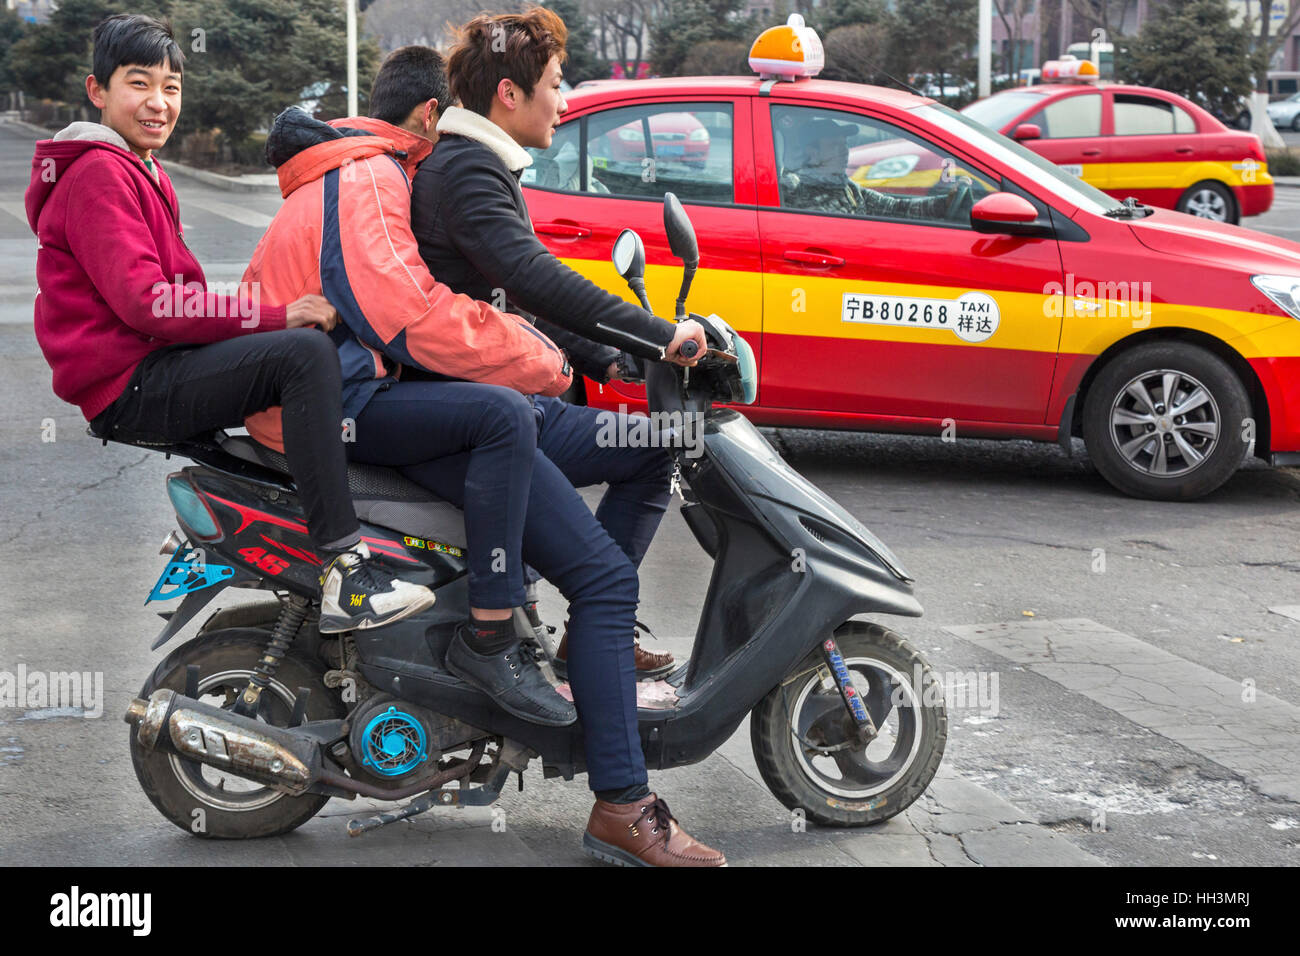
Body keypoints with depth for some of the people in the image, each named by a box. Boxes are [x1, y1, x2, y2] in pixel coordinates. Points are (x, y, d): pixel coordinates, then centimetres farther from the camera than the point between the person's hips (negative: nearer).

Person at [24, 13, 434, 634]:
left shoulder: (146, 173, 23)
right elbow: (145, 302, -21)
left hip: (157, 364, 11)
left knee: (315, 345, 20)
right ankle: (344, 574, -33)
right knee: (305, 351, -27)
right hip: (127, 387, -11)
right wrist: (275, 314, -23)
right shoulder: (98, 174, -10)